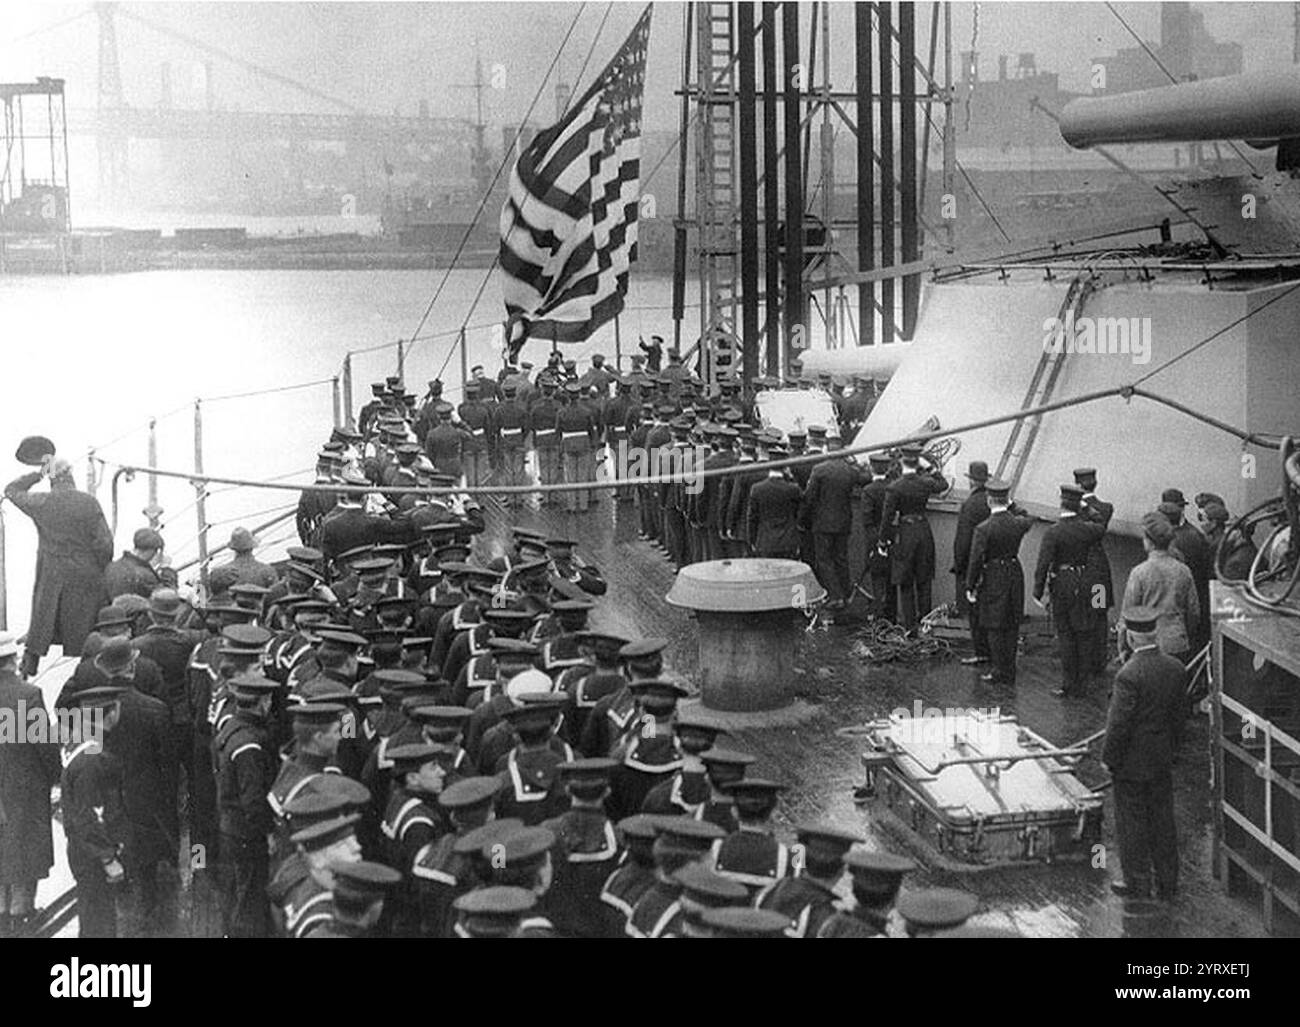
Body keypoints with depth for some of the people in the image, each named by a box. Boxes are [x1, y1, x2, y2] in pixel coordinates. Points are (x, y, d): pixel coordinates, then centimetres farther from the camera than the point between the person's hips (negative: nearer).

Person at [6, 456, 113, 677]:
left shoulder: (41, 503, -7)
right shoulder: (89, 503, -10)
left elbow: (11, 490, 12)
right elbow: (104, 544, -9)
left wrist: (38, 474, 14)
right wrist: (102, 573, 3)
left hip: (50, 578, 1)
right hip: (84, 580, -1)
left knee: (40, 629, 12)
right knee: (79, 635, 8)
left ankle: (26, 673, 12)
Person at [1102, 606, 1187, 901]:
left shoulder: (1129, 675, -25)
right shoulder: (1176, 668, -4)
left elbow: (1119, 725, -20)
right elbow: (1179, 714, 7)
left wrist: (1108, 759, -8)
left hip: (1132, 764, -6)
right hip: (1162, 761, 6)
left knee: (1132, 824, 7)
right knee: (1163, 820, 16)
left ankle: (1138, 885, 17)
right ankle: (1167, 884, 26)